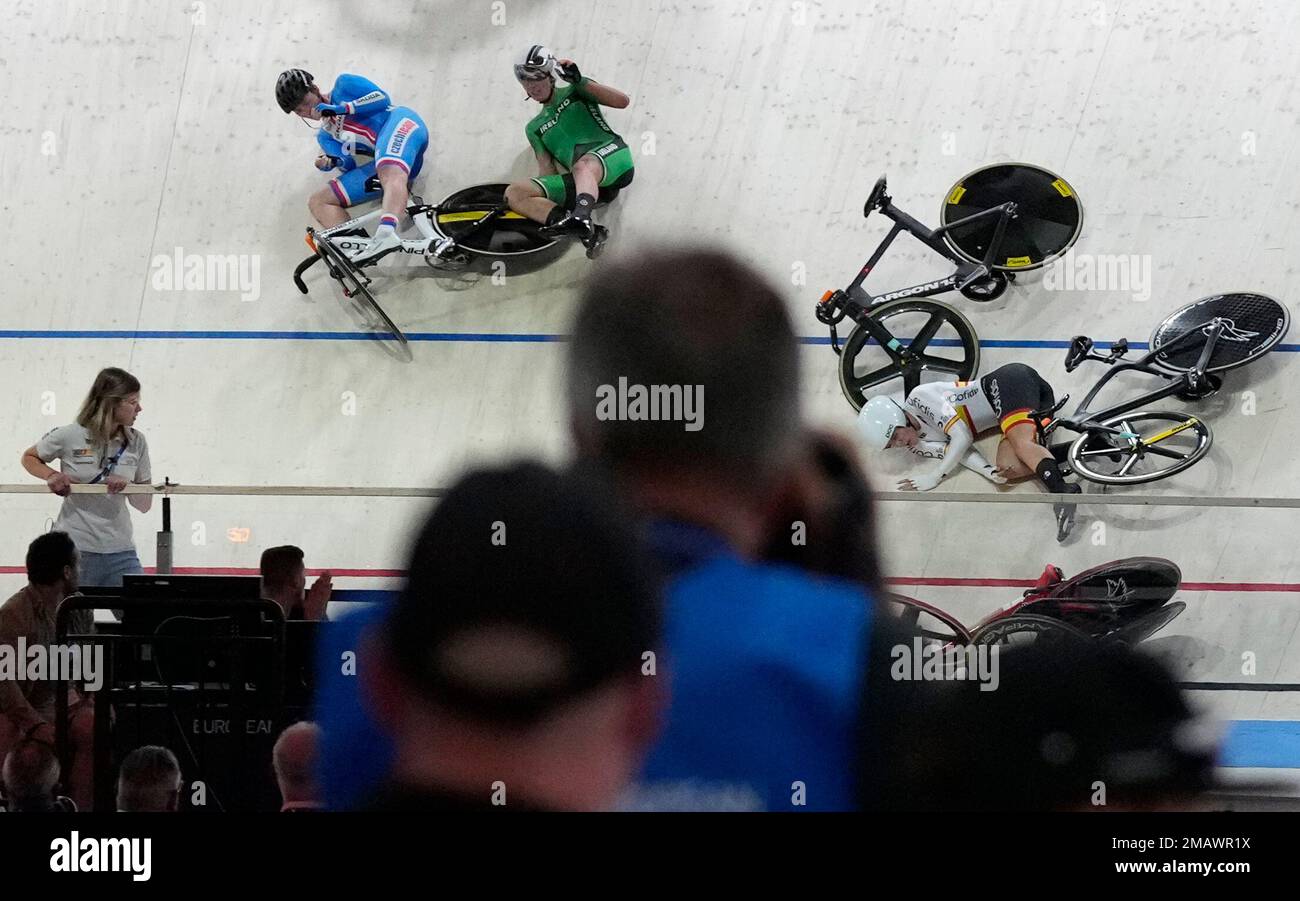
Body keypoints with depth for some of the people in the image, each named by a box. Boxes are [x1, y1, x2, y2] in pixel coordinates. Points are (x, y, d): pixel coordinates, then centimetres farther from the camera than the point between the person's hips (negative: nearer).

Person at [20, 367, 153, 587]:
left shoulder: (136, 442, 4)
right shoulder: (69, 437, -6)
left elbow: (144, 504, 7)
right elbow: (29, 458, 13)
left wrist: (127, 486, -14)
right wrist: (51, 475, -7)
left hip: (120, 552, 3)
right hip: (74, 551, -3)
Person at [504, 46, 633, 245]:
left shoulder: (574, 91, 20)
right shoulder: (534, 128, 30)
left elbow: (622, 101, 7)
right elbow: (546, 168, 17)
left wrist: (579, 81, 2)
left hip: (612, 154, -5)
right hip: (579, 178, 5)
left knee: (583, 165, -42)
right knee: (514, 193, -17)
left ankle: (581, 217, -73)